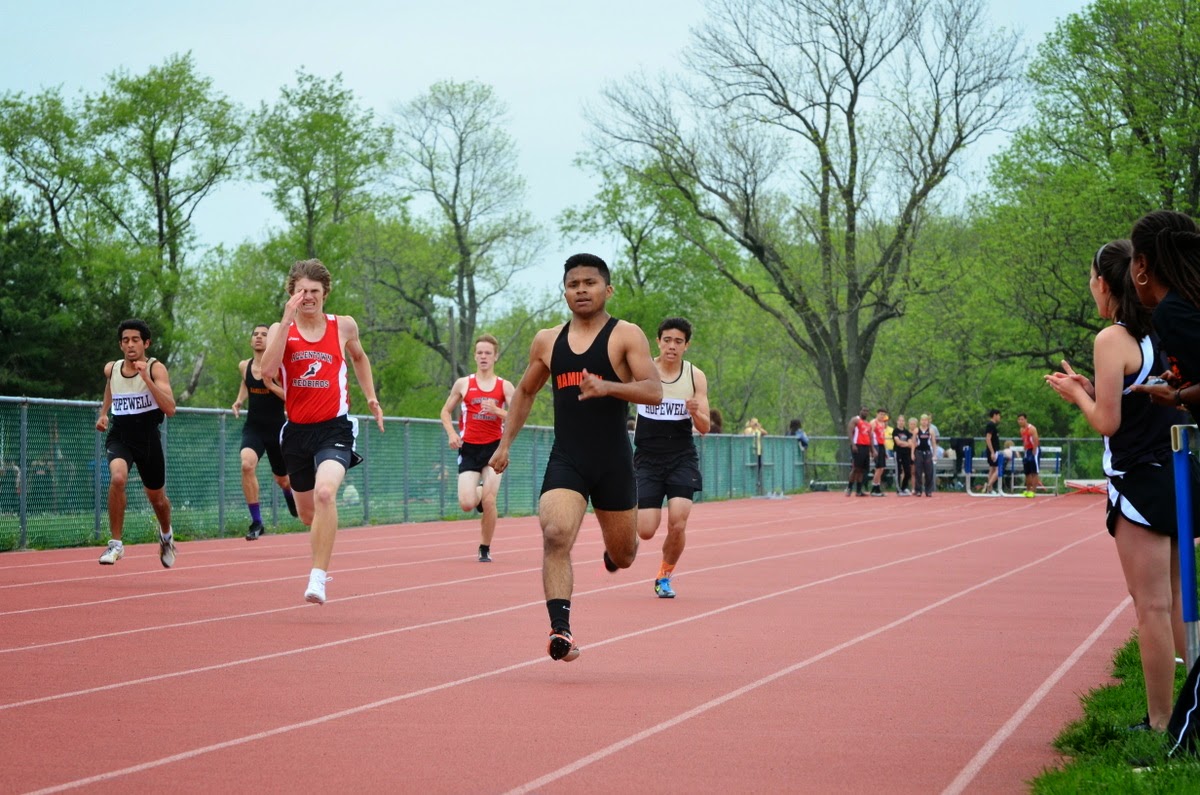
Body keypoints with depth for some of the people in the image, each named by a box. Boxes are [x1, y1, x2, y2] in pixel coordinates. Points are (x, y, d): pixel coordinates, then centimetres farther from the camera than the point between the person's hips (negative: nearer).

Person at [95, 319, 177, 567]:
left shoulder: (156, 368, -10)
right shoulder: (111, 369, 1)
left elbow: (170, 409, -23)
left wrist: (146, 378, -29)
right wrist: (103, 414, 10)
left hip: (148, 438, -1)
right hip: (119, 436, 1)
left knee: (157, 498, 15)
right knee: (117, 477, -31)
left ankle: (166, 535, 51)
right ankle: (116, 543, -19)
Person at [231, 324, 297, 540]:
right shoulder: (244, 366, 1)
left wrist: (271, 385, -27)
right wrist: (239, 401, 8)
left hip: (276, 428, -2)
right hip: (253, 427, 2)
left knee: (282, 479, 15)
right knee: (247, 465, -29)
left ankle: (289, 494, 57)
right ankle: (256, 522, -22)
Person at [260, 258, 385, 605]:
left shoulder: (344, 326, 3)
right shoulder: (281, 329, 1)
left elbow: (359, 357, 25)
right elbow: (267, 369, -19)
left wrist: (371, 397, 17)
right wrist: (287, 319, -20)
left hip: (334, 428, -2)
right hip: (297, 430, 2)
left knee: (325, 493, -29)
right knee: (307, 512, 15)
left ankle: (318, 577, -27)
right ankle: (322, 554, 50)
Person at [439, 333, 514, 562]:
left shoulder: (504, 386, 4)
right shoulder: (463, 384, 5)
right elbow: (446, 411, 14)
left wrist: (497, 411, -22)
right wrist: (452, 434, -4)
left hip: (494, 447, 0)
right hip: (469, 448, 1)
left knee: (488, 502, -10)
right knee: (467, 504, -12)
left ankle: (485, 549, 8)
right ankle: (478, 494, 27)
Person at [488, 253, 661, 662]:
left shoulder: (626, 336, -3)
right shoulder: (547, 341, 9)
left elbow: (654, 391, -15)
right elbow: (525, 392, 24)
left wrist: (606, 387, -31)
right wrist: (505, 443, 18)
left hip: (614, 461, -1)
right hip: (565, 460, 2)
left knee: (623, 556, 12)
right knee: (555, 536, -23)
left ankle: (614, 552, 50)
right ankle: (560, 629, -28)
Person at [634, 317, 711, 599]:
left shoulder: (696, 377, 0)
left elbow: (704, 428, 2)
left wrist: (695, 412, -20)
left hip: (682, 459, 1)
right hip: (647, 458, -1)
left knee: (677, 525, -13)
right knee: (645, 531, -8)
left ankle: (664, 576, 13)